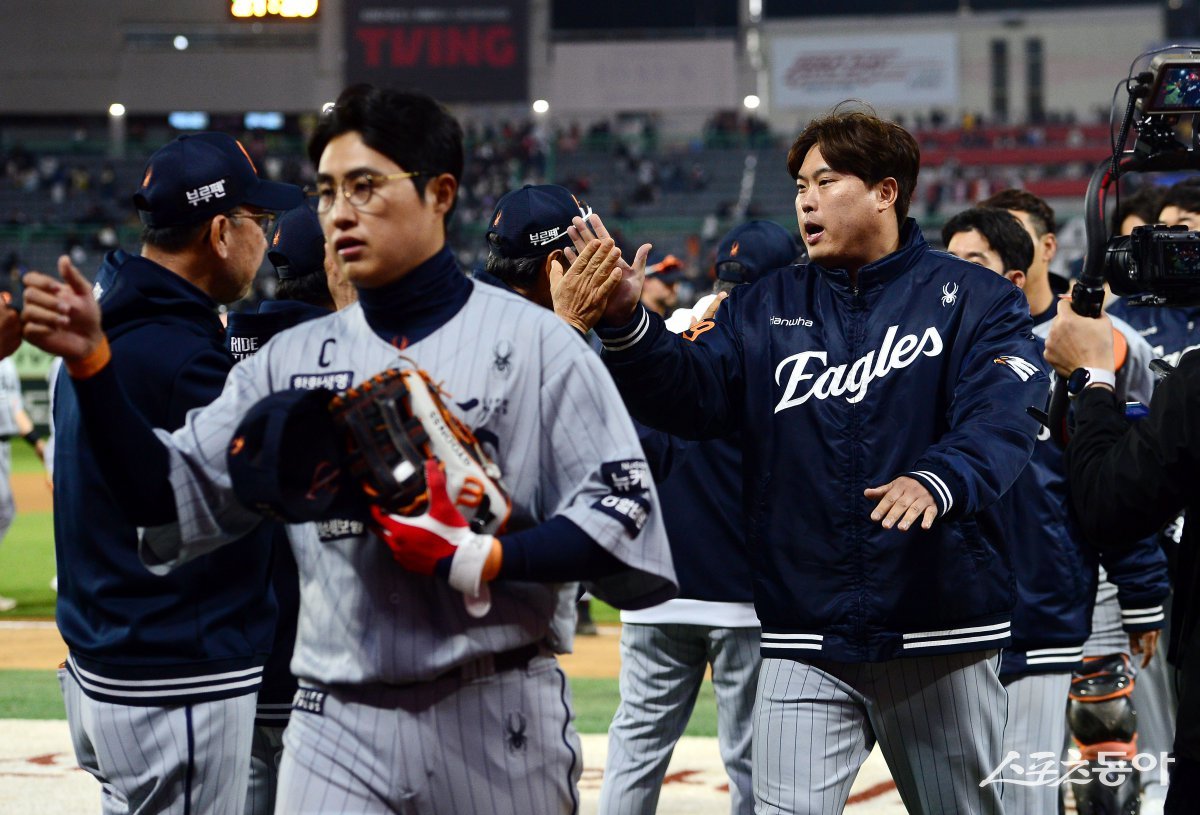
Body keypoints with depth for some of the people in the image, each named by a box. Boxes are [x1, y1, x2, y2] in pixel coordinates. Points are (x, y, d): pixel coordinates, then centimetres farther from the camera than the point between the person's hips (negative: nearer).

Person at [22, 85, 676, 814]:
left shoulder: (531, 339, -2)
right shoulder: (292, 359, 10)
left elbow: (620, 510, -8)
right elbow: (172, 494, 6)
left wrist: (487, 559, -20)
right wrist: (92, 364, -6)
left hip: (498, 725, -3)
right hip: (338, 730, 3)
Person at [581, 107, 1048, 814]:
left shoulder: (972, 301, -1)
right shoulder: (765, 311, 12)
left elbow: (1000, 419, -16)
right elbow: (688, 395, -1)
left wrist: (939, 479, -38)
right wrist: (627, 319, -20)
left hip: (941, 636, -2)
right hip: (804, 642, 2)